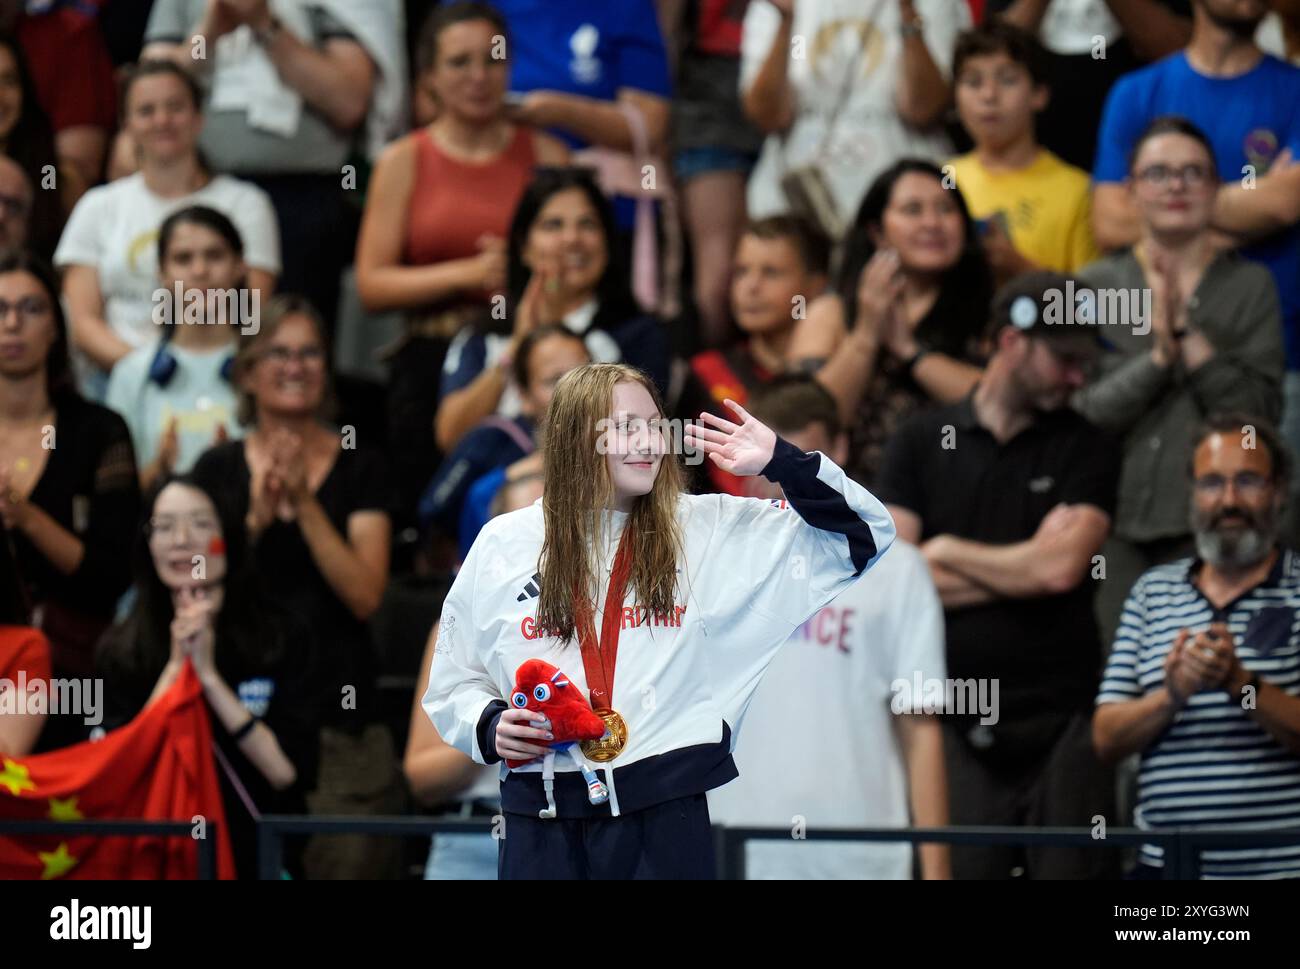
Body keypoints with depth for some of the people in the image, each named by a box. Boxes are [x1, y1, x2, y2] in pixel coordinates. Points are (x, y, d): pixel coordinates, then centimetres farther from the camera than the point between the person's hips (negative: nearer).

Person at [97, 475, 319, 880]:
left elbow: (287, 772, -6)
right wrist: (176, 668, -7)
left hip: (255, 858, 0)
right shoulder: (120, 652, 6)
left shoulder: (279, 641, 3)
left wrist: (210, 676, -8)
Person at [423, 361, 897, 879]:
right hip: (542, 818, 1)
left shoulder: (707, 529, 4)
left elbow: (864, 535, 5)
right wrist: (489, 725, -6)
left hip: (667, 815, -1)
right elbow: (454, 682, 15)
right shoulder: (504, 545, 5)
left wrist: (781, 463, -6)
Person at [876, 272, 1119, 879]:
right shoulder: (922, 443, 10)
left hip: (1061, 723, 0)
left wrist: (946, 551, 3)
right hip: (957, 726, 0)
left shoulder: (1084, 451, 9)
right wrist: (1020, 573, -4)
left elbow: (1061, 566, -7)